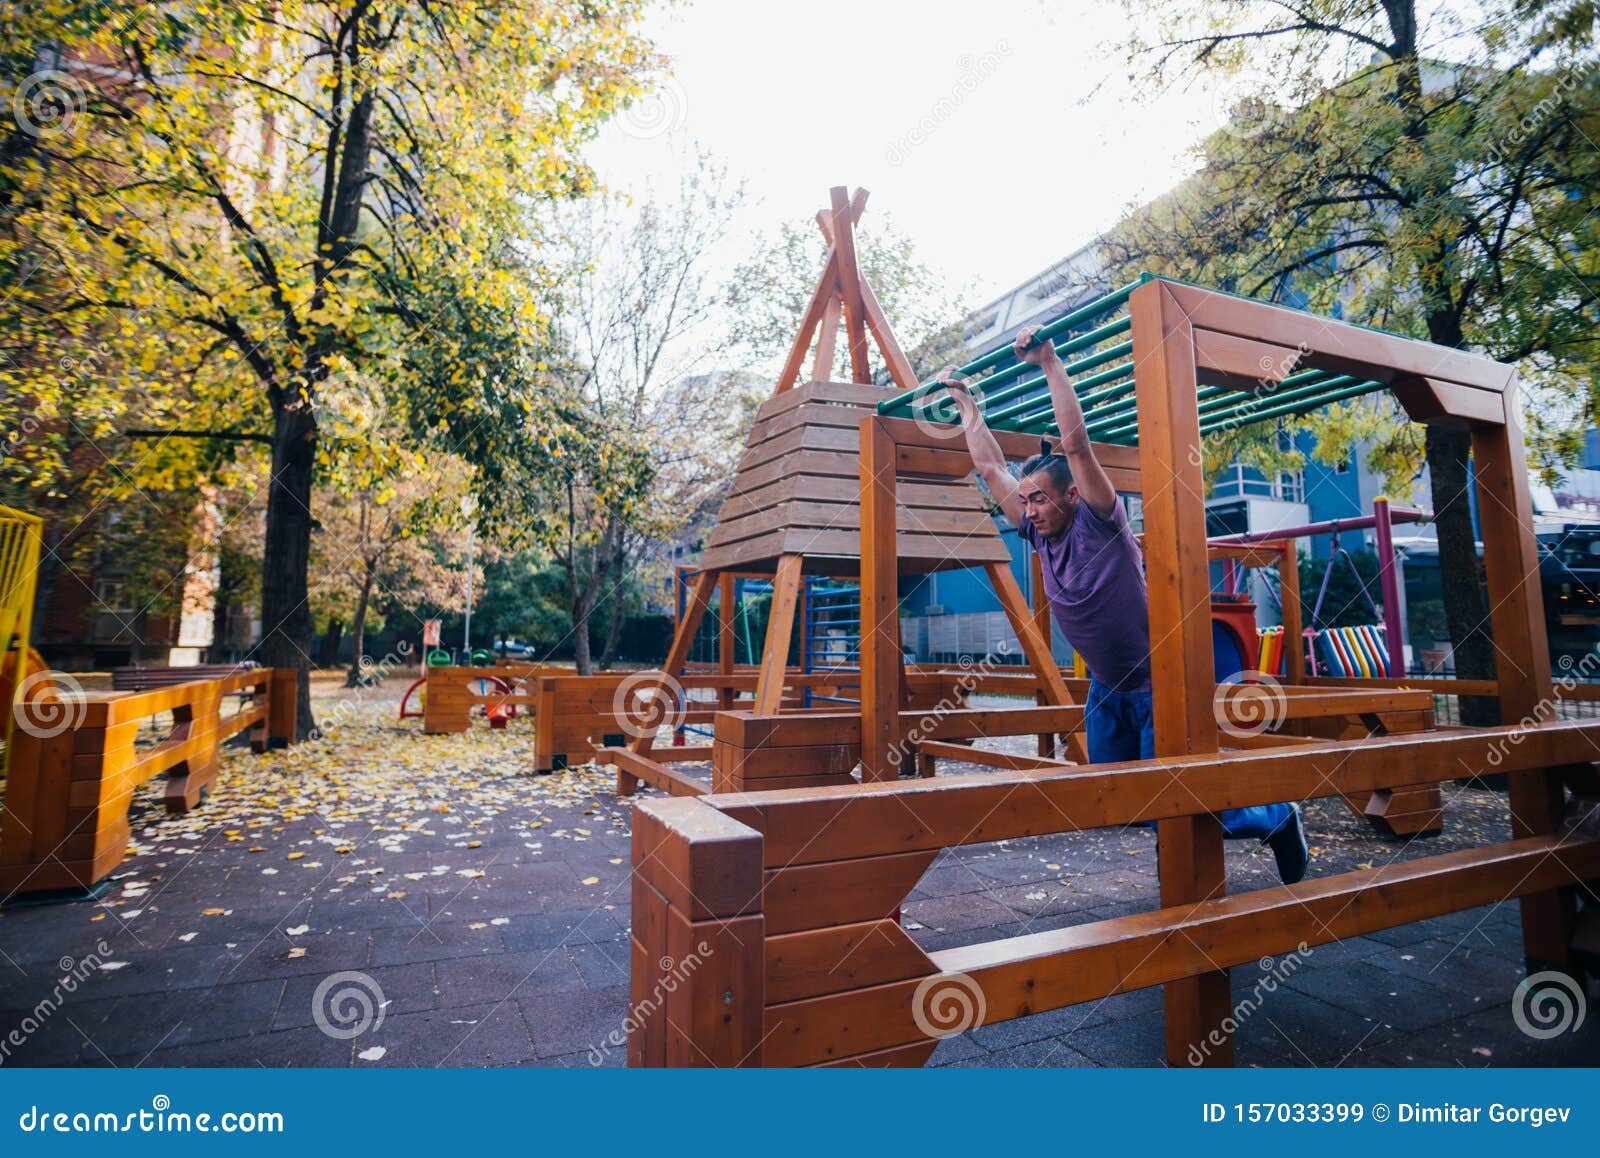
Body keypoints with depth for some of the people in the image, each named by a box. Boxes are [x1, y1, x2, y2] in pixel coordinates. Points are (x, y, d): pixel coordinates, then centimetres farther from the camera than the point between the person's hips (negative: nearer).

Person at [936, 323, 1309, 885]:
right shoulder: (1040, 533, -3)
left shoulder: (1101, 523, -19)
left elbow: (1076, 445, -31)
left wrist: (1050, 362, -30)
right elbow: (991, 467, 0)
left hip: (1156, 684, -7)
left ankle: (1279, 819, 26)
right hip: (1106, 688, 7)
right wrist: (966, 404, 2)